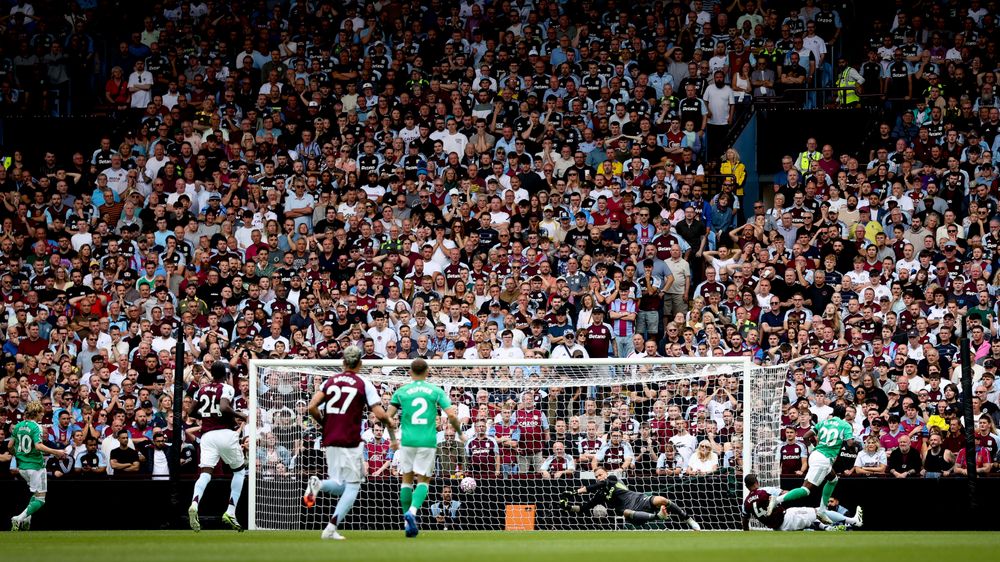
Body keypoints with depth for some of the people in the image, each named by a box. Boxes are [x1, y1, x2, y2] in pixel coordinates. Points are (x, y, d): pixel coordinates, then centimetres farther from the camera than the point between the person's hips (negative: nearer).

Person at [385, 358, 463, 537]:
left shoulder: (401, 391, 5)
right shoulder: (436, 391, 4)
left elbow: (388, 416, 3)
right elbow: (452, 415, -2)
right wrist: (460, 433, 16)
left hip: (407, 440, 1)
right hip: (428, 441, -1)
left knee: (407, 479, 13)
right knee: (423, 480, 6)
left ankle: (408, 523, 10)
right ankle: (412, 511, -20)